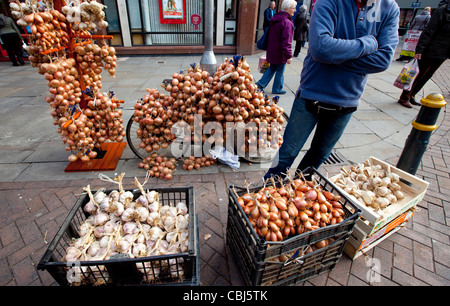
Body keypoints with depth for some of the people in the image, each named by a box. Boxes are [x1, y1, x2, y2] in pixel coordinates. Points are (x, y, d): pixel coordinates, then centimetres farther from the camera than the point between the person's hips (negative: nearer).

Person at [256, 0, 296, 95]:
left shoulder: (275, 19, 8)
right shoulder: (287, 23, -20)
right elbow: (286, 42, -24)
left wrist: (269, 49, 26)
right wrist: (289, 56, -20)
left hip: (272, 51, 8)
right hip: (280, 53, -8)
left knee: (272, 68, 20)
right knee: (280, 72, 7)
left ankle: (261, 84, 15)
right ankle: (276, 89, 21)